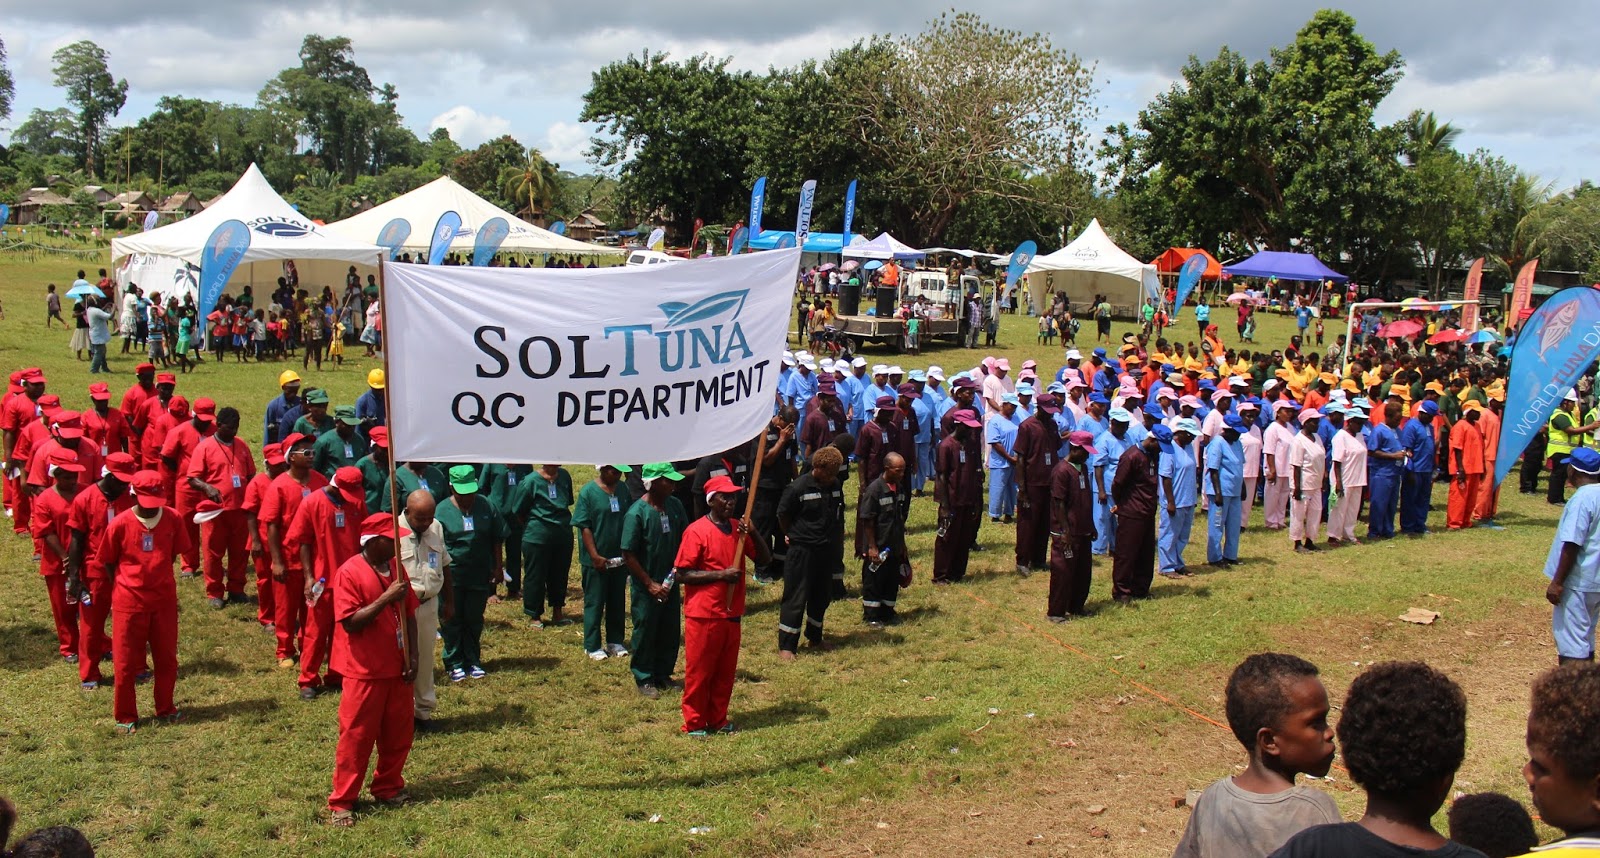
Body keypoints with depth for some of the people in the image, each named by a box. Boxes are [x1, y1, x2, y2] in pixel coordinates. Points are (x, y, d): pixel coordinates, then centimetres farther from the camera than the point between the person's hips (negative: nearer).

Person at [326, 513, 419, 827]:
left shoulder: (396, 568, 5)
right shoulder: (349, 572, -15)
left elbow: (409, 615, 9)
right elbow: (350, 622, -21)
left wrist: (412, 656, 1)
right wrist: (386, 598, -26)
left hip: (397, 668, 6)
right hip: (365, 671, -6)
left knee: (398, 733, 13)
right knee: (356, 736, 1)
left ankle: (388, 787, 30)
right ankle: (341, 802, 13)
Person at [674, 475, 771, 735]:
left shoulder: (738, 528, 7)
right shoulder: (697, 531, -12)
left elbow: (765, 559, 7)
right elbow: (682, 574, -14)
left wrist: (753, 535, -10)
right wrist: (721, 574, -21)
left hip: (731, 614, 6)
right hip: (703, 615, -6)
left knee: (726, 671, 14)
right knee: (699, 671, 4)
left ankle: (718, 719, 27)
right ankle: (694, 723, 16)